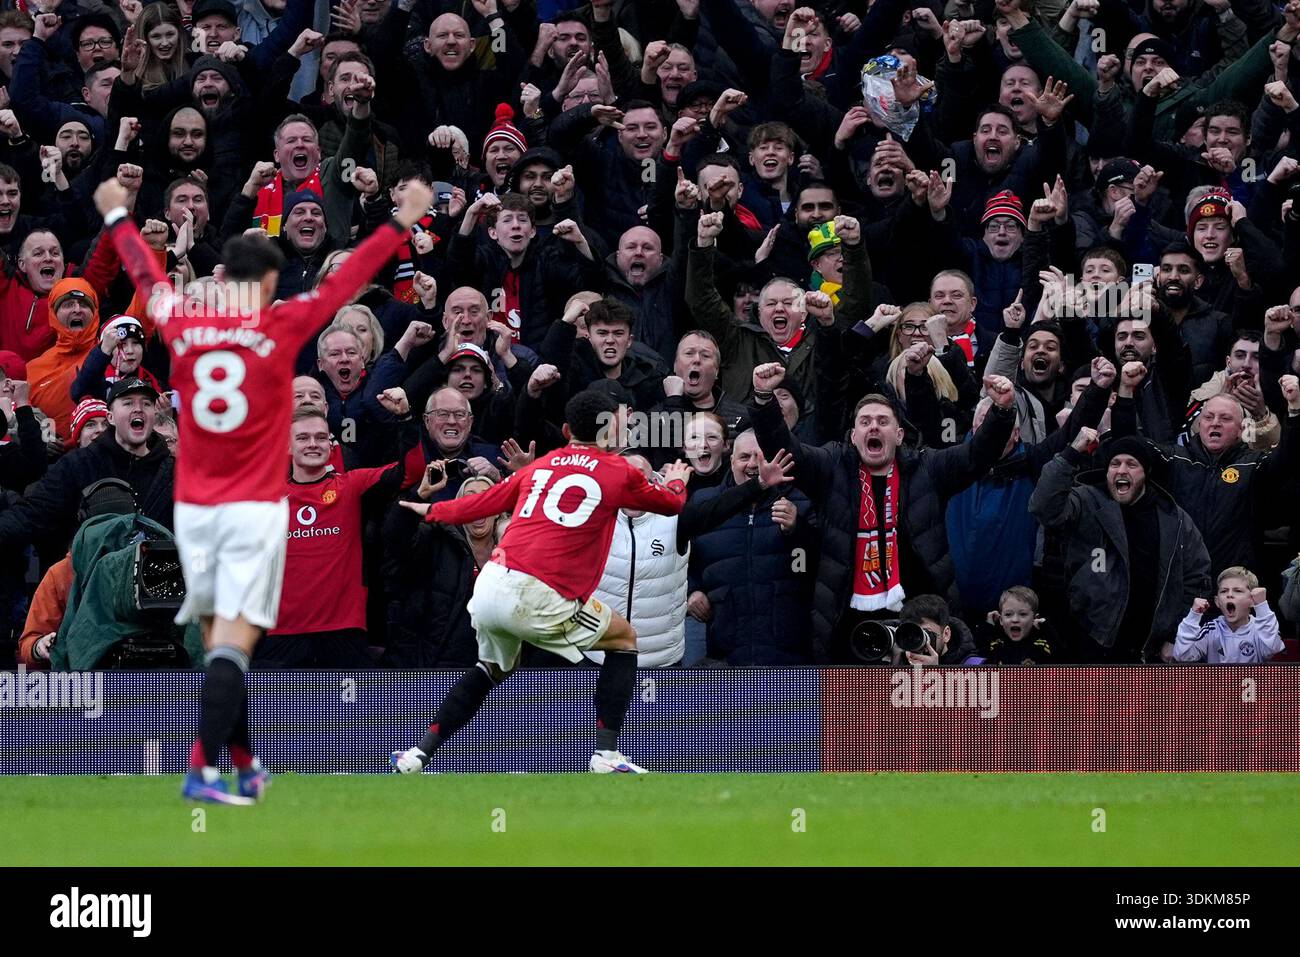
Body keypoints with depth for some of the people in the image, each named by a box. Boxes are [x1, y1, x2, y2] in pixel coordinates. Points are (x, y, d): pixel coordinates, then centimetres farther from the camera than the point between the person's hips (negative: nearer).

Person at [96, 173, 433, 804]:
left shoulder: (182, 326, 1)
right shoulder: (279, 328, -8)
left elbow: (145, 274, 19)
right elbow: (345, 282, 0)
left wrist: (117, 216, 38)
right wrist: (402, 221, 11)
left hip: (192, 509, 4)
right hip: (255, 509, -4)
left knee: (217, 636, 14)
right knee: (235, 638, -9)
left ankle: (244, 764, 23)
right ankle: (204, 769, -20)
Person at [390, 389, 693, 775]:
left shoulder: (541, 465, 18)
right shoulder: (618, 471, 6)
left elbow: (485, 501, 28)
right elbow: (671, 504, 24)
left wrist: (433, 510, 45)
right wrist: (676, 482, 48)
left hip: (489, 585, 5)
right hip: (536, 598, -5)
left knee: (493, 668, 31)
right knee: (625, 638, 16)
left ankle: (417, 755, 24)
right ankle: (606, 754, 4)